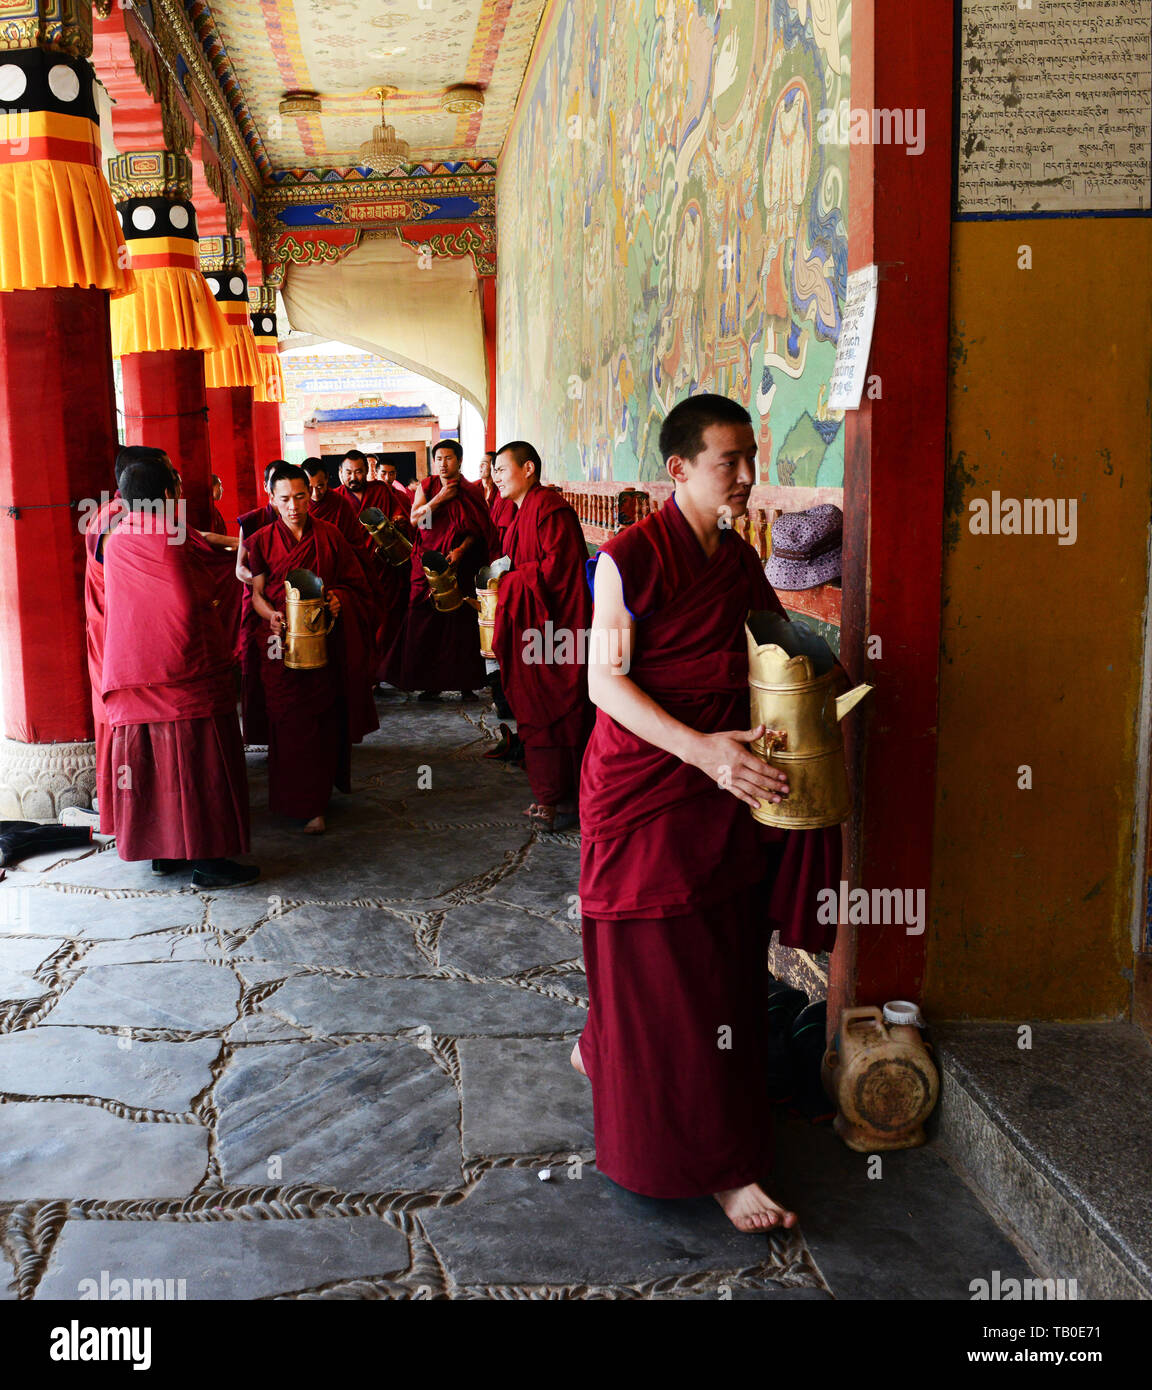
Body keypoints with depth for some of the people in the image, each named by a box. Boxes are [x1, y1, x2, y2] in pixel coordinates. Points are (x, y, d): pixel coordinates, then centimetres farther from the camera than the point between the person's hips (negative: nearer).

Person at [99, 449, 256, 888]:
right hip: (187, 671, -6)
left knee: (149, 762, 12)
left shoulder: (115, 541, 7)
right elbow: (207, 589, -3)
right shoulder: (177, 537, -12)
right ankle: (207, 859, 3)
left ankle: (161, 850, 21)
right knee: (198, 762, -1)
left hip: (131, 670, 7)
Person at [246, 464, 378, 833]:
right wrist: (271, 615, -18)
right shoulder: (261, 542, 3)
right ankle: (304, 803, 2)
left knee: (326, 717, 4)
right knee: (291, 722, -5)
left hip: (325, 640, 1)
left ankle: (322, 787, 22)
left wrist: (338, 599, -13)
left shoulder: (329, 536, 6)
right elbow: (256, 593, 3)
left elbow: (355, 584, 8)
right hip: (282, 639, -1)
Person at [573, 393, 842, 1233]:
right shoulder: (630, 559, -12)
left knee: (724, 957, 12)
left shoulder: (741, 560, 9)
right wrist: (701, 749, -25)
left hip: (722, 785, 7)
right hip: (646, 787, -7)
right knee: (667, 968, 0)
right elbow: (605, 682, -15)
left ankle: (602, 1049, 39)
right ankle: (714, 1163, 12)